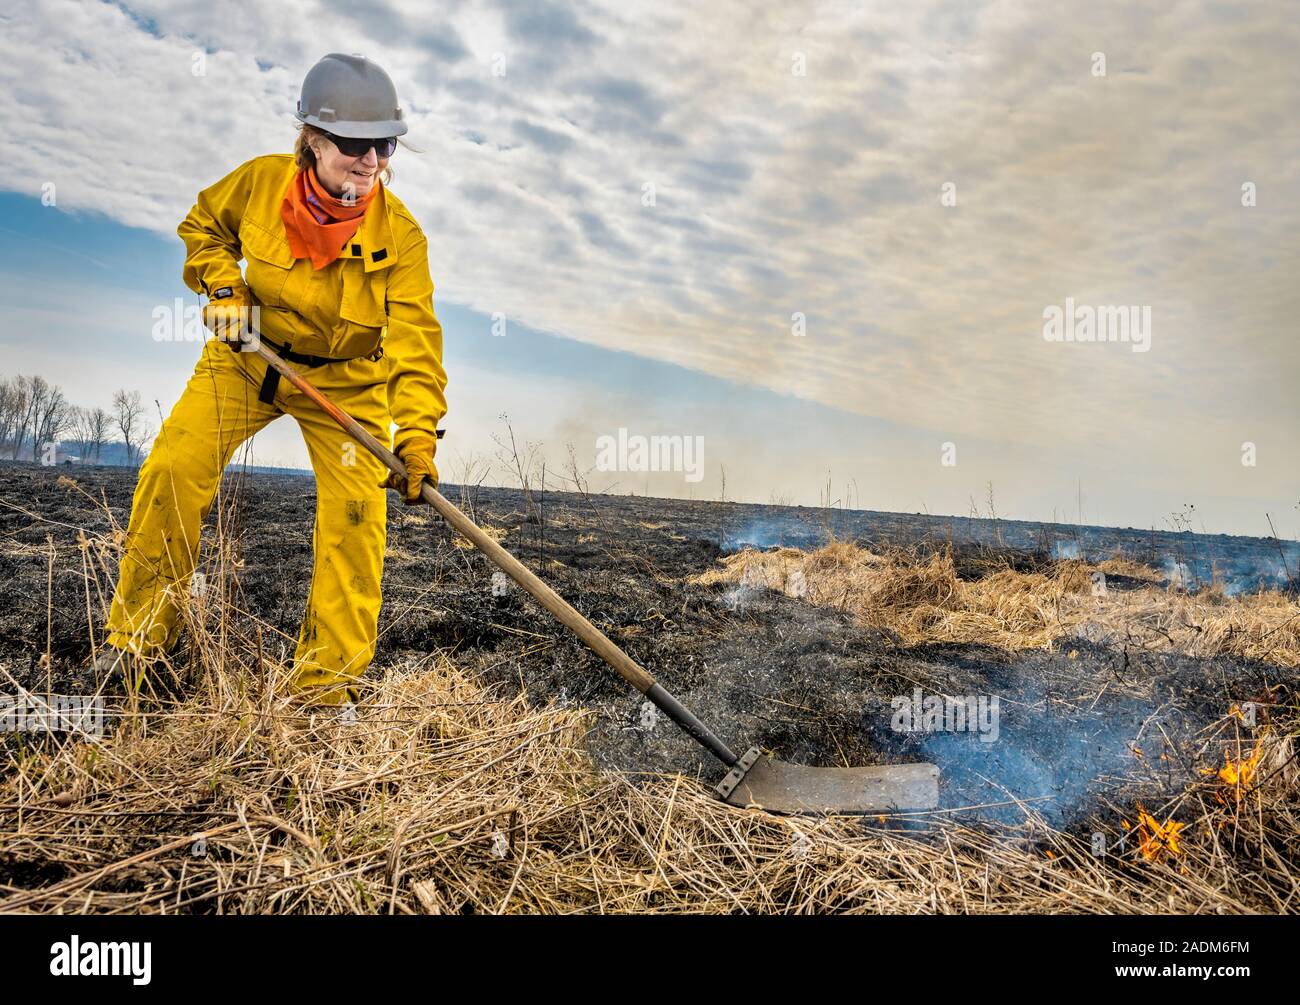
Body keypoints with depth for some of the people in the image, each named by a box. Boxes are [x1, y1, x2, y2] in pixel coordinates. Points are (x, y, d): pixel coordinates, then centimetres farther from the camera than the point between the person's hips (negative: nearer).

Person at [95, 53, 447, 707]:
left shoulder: (399, 236, -22)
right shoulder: (260, 181, -15)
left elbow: (415, 341, -28)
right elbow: (202, 227, 8)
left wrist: (417, 437, -40)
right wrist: (222, 286, -10)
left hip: (345, 382, -2)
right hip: (248, 356, 2)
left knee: (355, 511, -14)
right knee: (172, 470, -8)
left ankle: (329, 677, 0)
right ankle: (137, 633, 13)